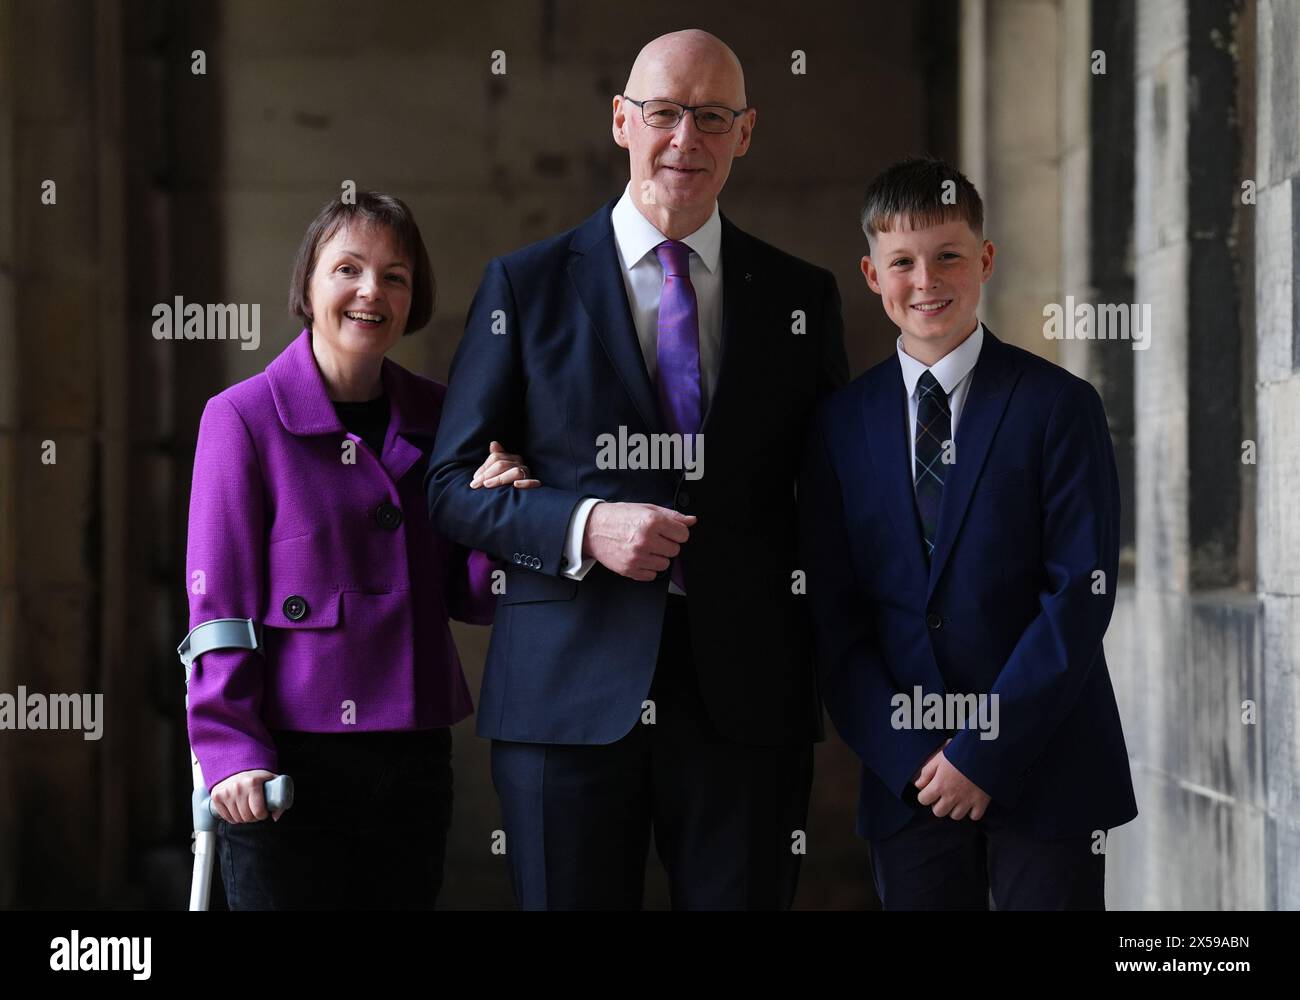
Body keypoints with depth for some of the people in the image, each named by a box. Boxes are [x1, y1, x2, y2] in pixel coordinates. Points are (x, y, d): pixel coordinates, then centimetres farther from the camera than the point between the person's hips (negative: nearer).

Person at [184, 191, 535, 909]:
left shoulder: (435, 419, 9)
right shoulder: (244, 418, -5)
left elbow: (470, 601, 11)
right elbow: (217, 601, -6)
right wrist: (230, 750, -14)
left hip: (415, 760, 5)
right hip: (288, 765, -5)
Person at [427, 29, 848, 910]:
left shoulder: (801, 297, 10)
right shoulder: (526, 286, 5)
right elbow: (453, 486, 3)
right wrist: (582, 528, -14)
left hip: (744, 697, 1)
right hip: (571, 693, -1)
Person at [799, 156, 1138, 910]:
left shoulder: (1059, 407, -2)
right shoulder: (842, 424, 7)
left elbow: (1081, 594, -9)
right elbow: (835, 620, 5)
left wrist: (987, 753, -13)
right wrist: (909, 759, -7)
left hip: (1045, 771, -2)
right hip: (907, 781, 3)